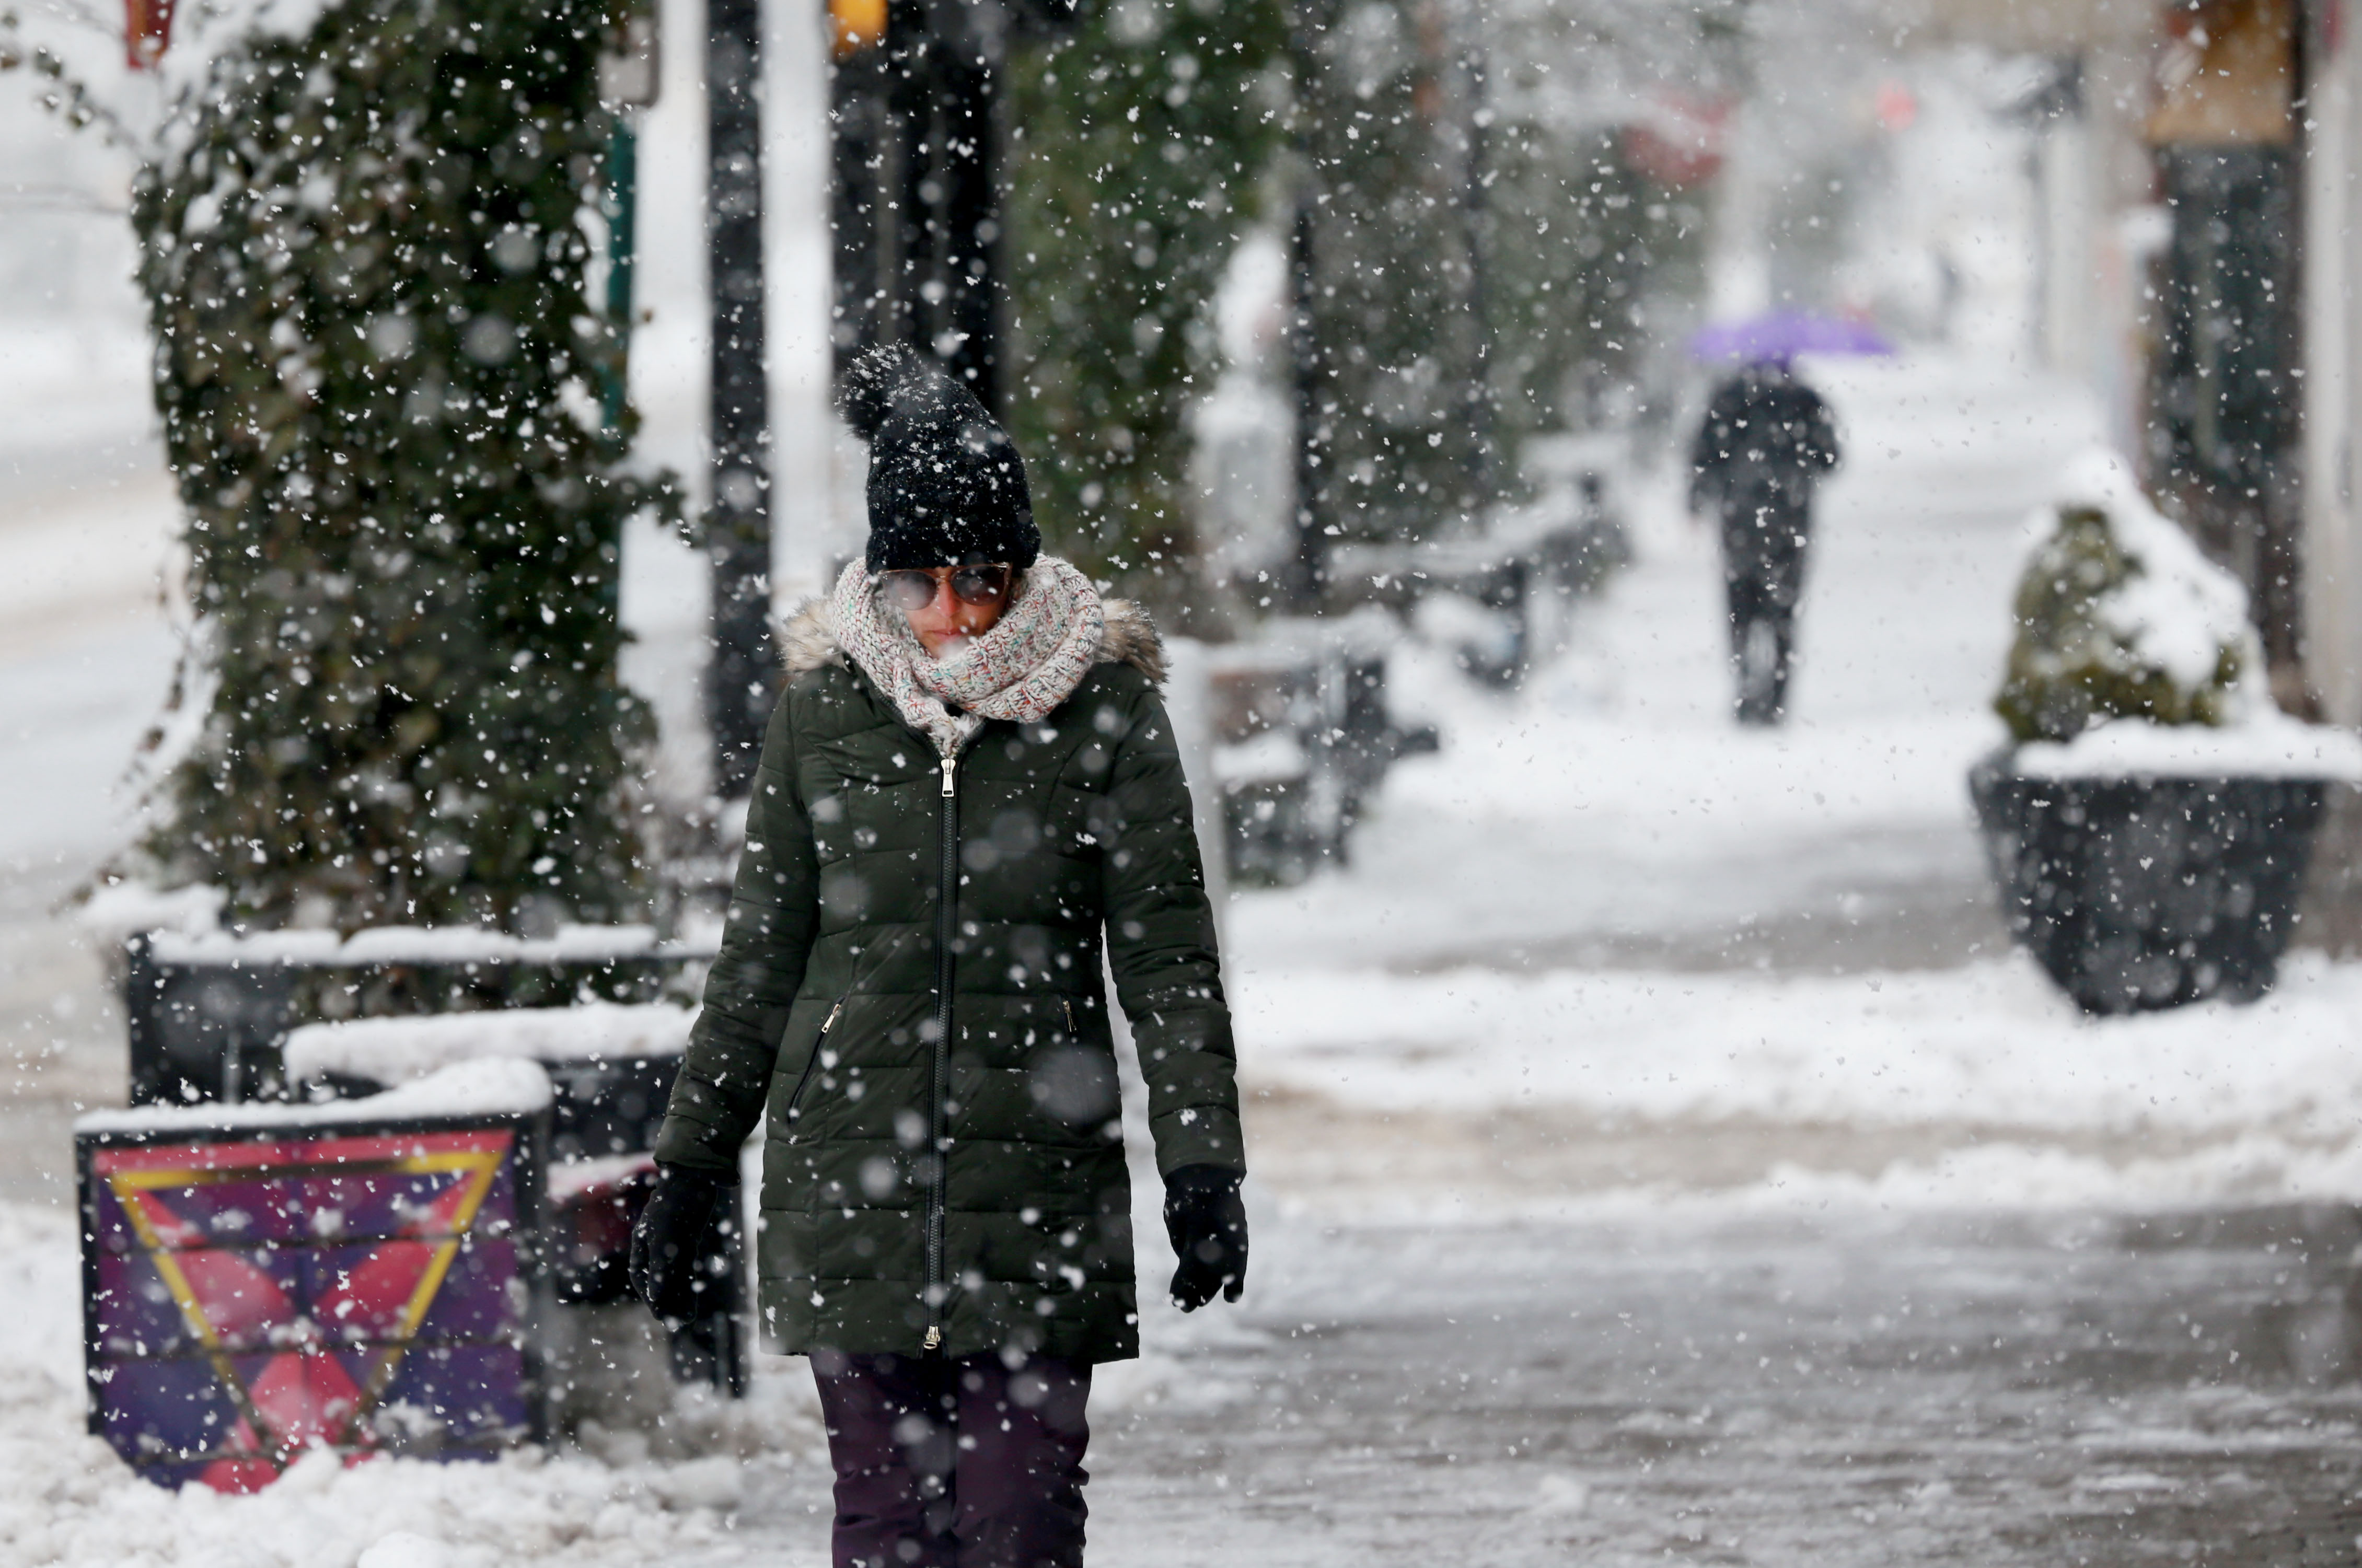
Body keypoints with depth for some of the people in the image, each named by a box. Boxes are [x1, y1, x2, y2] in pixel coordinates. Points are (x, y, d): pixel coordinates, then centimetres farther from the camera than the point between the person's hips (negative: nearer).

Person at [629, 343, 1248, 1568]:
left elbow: (1168, 955, 2)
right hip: (851, 1181, 2)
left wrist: (1202, 1167, -6)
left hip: (1038, 1191, -2)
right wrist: (690, 1167, 13)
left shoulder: (1100, 706, -1)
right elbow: (760, 956, 13)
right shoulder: (828, 707, 4)